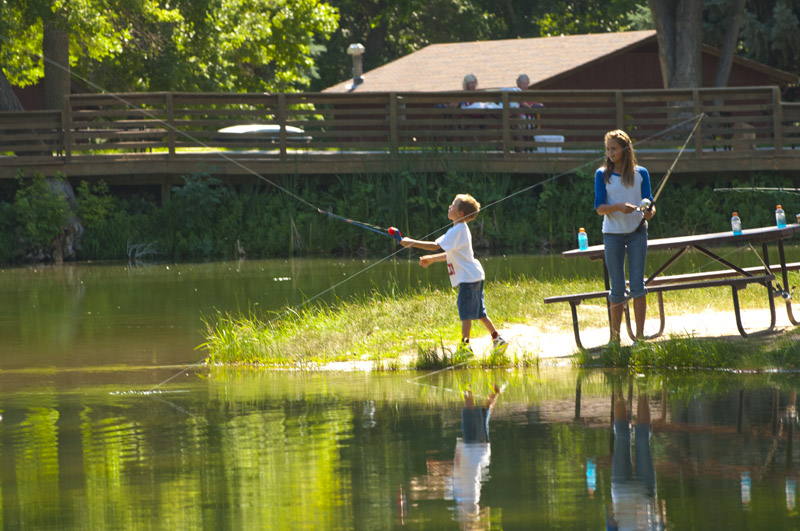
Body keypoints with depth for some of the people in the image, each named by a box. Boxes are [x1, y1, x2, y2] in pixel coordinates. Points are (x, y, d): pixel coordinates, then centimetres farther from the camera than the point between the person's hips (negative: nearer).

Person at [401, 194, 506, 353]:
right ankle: (497, 339, 18)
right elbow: (450, 254, 22)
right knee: (478, 312, 14)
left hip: (468, 277, -10)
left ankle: (465, 345, -3)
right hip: (474, 276, 10)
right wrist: (431, 259, 19)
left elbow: (436, 246, -24)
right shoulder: (461, 229, 15)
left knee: (465, 312, -5)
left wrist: (412, 243, -20)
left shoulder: (457, 231, -17)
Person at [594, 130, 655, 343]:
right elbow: (599, 208, -5)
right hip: (613, 234, 0)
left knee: (637, 285, -4)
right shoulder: (602, 175, 1)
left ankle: (640, 335, 0)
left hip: (637, 232, 0)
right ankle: (615, 337, 10)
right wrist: (619, 207, -24)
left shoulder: (640, 174, 4)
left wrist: (649, 212, -20)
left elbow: (648, 203, 4)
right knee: (617, 289, 1)